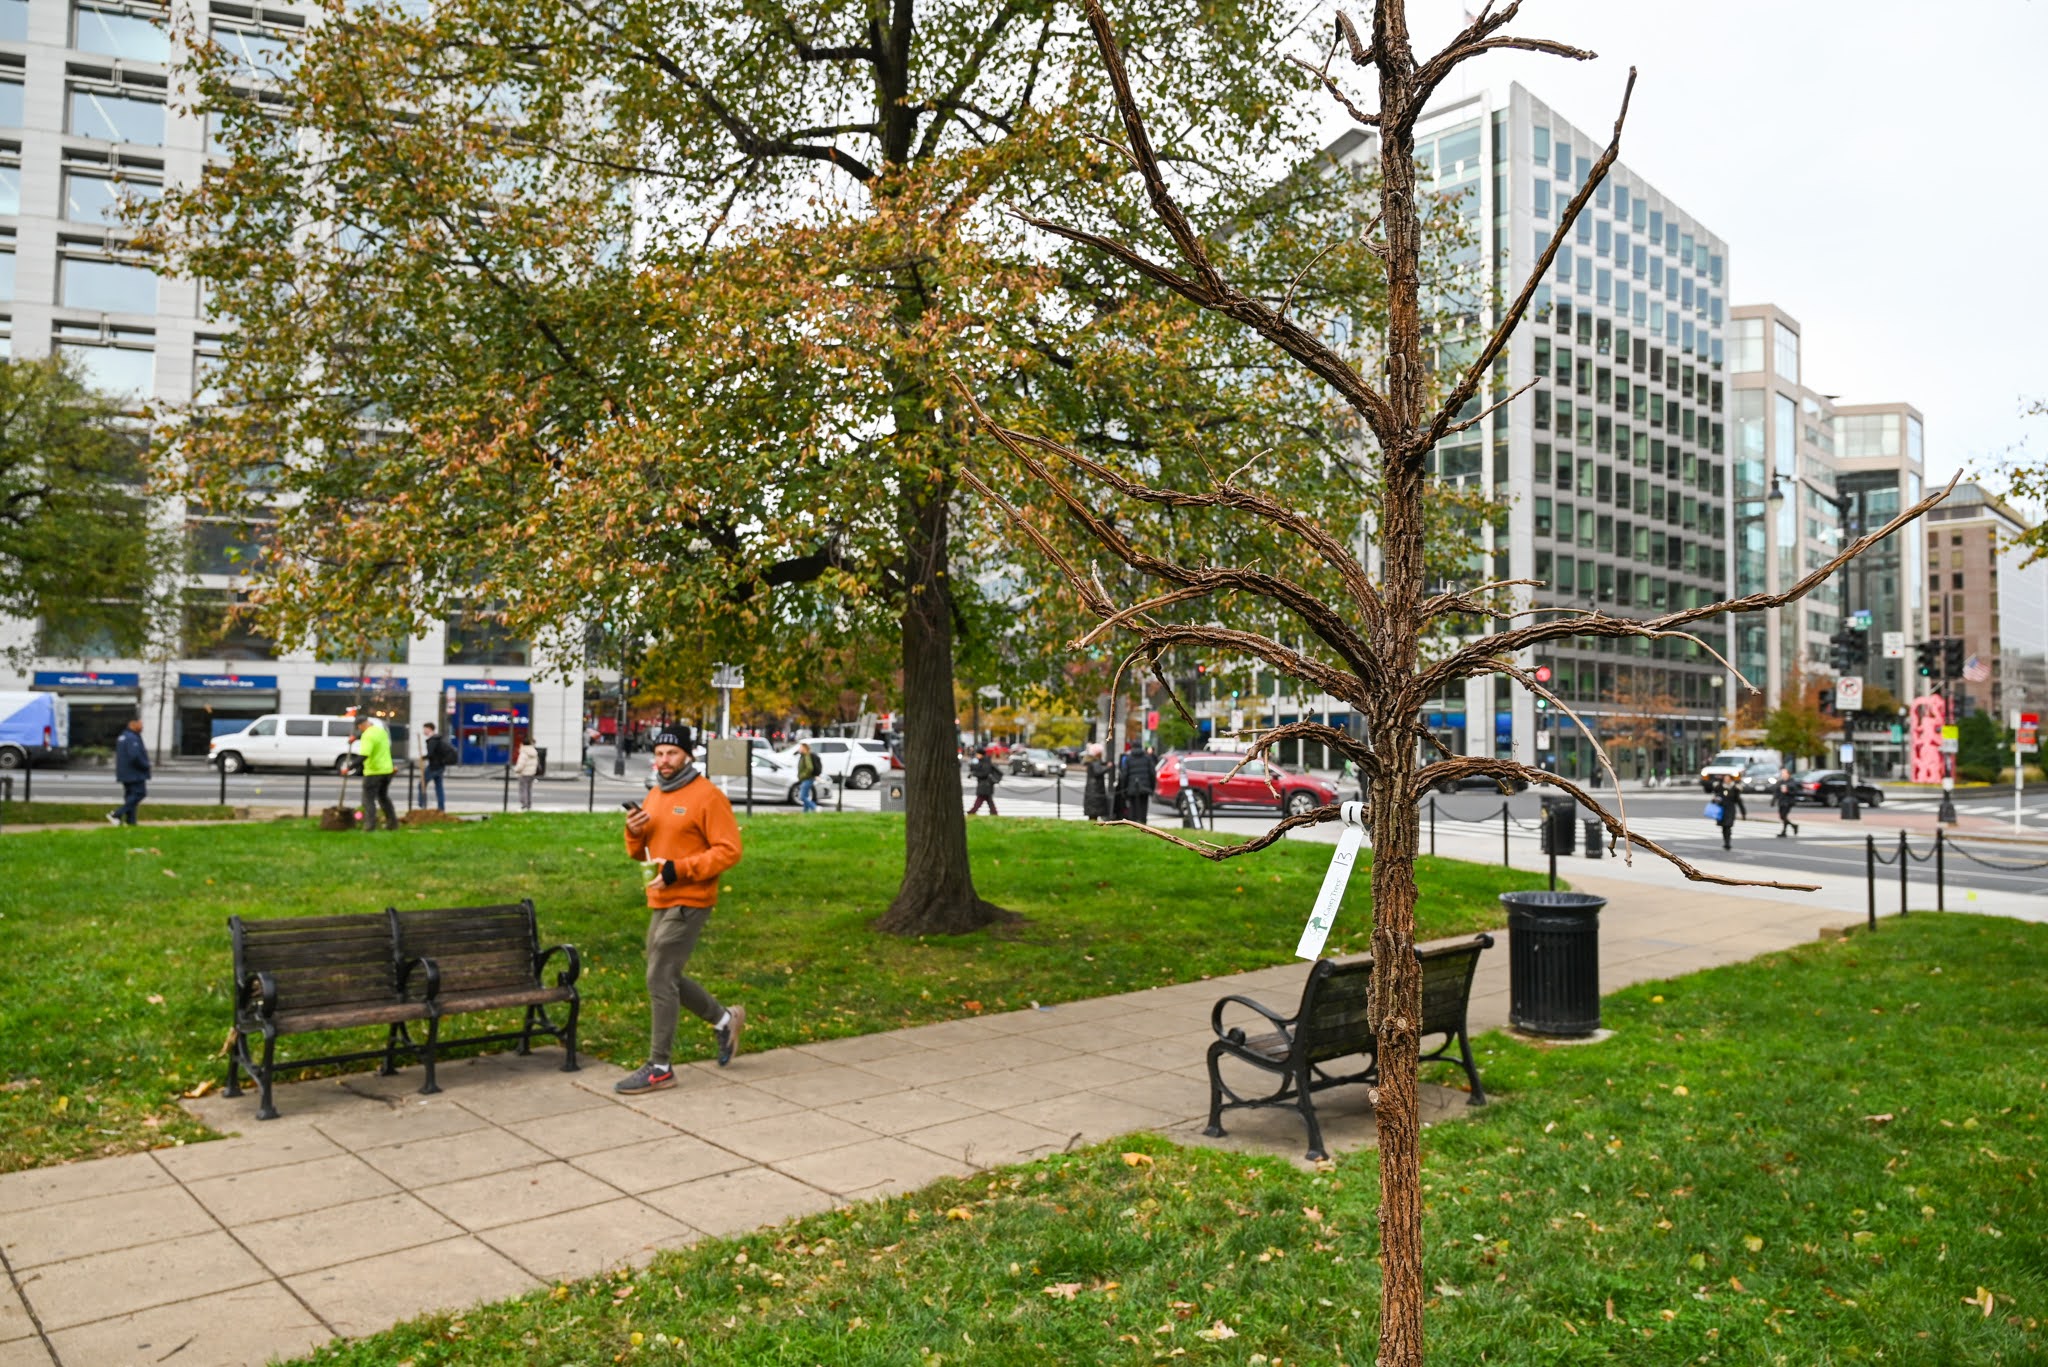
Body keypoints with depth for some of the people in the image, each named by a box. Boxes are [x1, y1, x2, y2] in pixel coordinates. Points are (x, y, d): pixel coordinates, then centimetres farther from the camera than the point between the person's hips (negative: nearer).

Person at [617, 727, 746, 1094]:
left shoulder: (707, 796, -12)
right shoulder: (655, 796, 12)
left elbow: (729, 850, -16)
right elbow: (640, 853, 18)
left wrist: (679, 869, -23)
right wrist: (634, 832, -5)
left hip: (689, 903, -8)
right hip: (660, 902, 8)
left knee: (661, 979, -7)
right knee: (666, 978, 14)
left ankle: (659, 1068, 3)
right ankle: (725, 1019, 34)